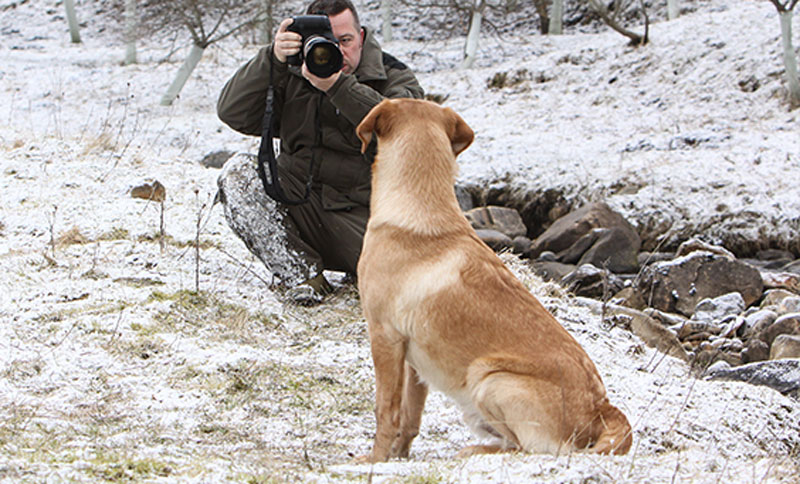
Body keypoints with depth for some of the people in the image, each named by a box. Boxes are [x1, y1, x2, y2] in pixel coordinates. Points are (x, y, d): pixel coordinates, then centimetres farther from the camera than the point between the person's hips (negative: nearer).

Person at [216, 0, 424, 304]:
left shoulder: (393, 78, 2)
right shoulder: (292, 78, 9)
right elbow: (232, 114, -4)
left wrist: (338, 86, -29)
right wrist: (273, 60, -17)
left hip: (365, 216, -3)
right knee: (238, 172, -21)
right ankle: (298, 273, -14)